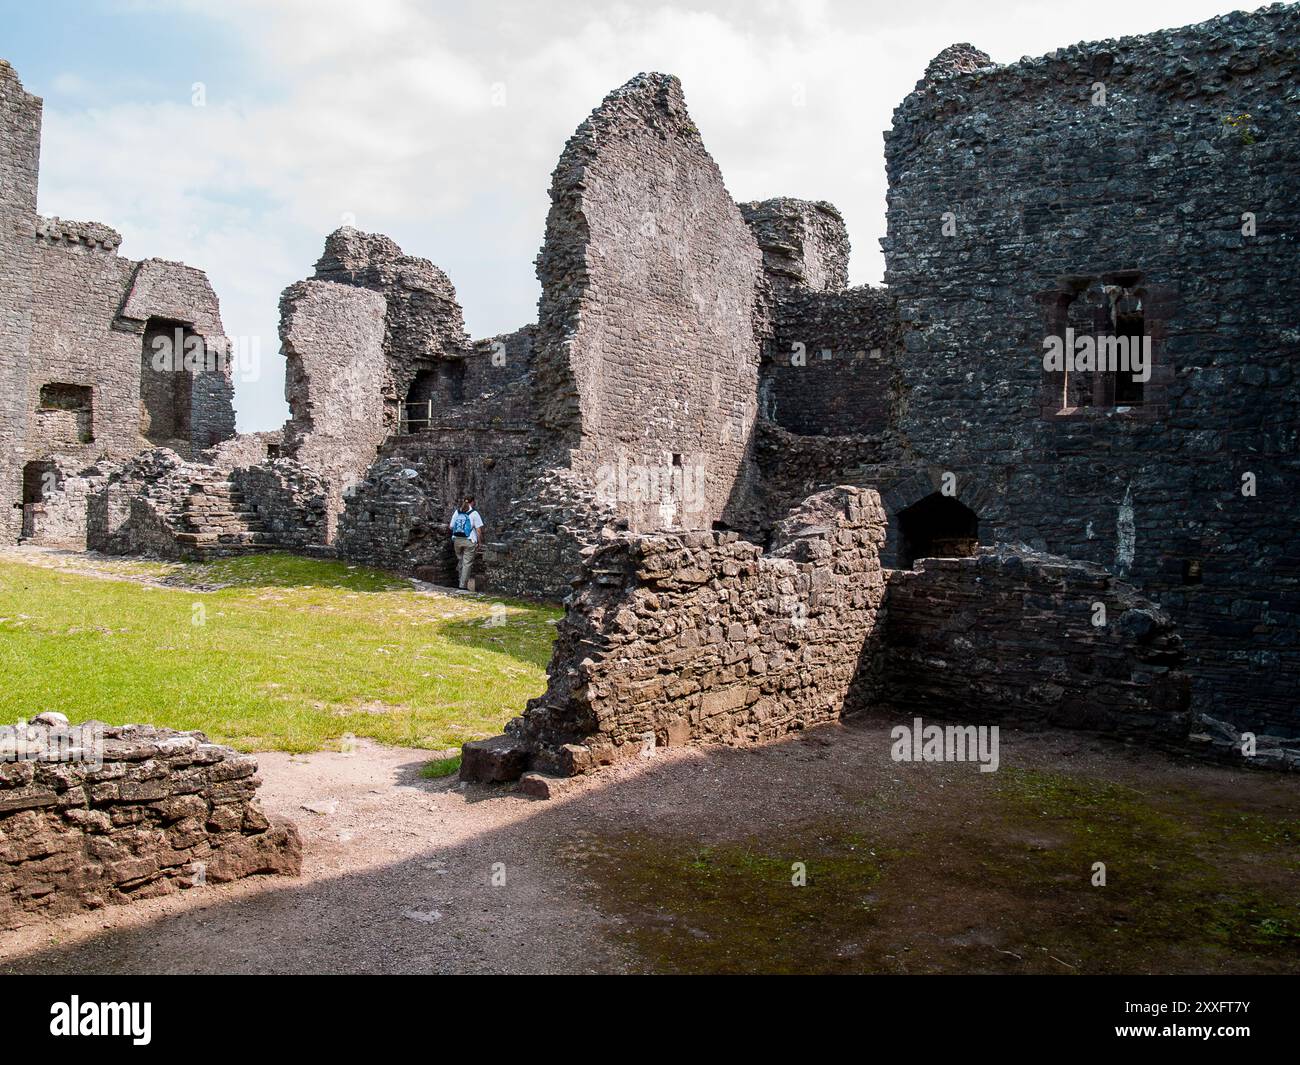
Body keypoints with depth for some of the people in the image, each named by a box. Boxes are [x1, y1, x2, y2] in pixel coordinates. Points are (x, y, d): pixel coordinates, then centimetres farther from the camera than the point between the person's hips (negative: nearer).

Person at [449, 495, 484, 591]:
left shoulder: (456, 512, 8)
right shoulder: (474, 513, -6)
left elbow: (451, 527, 10)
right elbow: (479, 530, -8)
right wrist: (480, 542, -1)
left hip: (457, 540, 5)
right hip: (469, 541, -5)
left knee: (461, 560, 21)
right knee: (467, 563, 0)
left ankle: (461, 578, 27)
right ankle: (463, 585, -1)